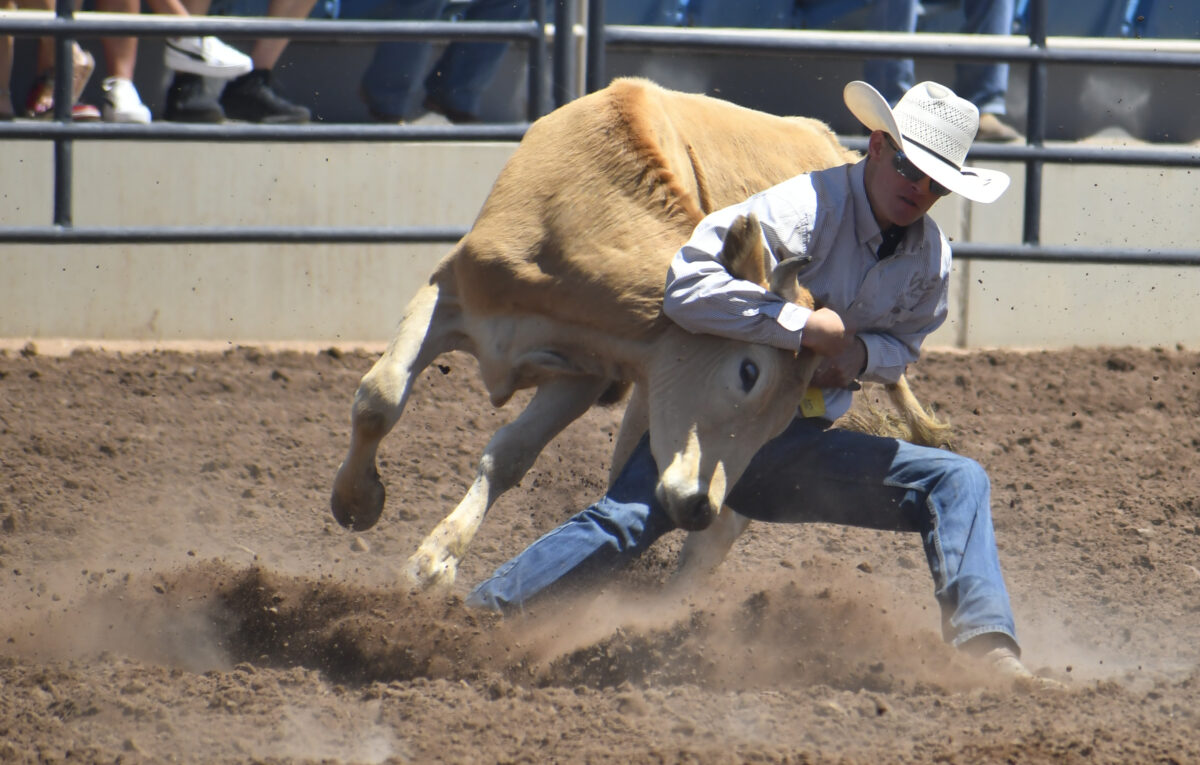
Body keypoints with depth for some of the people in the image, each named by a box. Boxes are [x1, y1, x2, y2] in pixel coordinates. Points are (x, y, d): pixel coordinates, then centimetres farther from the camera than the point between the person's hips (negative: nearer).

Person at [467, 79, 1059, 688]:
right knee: (626, 522, -29)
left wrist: (862, 353, -6)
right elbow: (687, 288, -29)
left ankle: (986, 644, -13)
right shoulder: (802, 210, -19)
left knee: (958, 482, -5)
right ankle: (477, 614, -24)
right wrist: (809, 326, -26)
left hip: (801, 446, 6)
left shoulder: (931, 258, 3)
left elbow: (905, 343, 20)